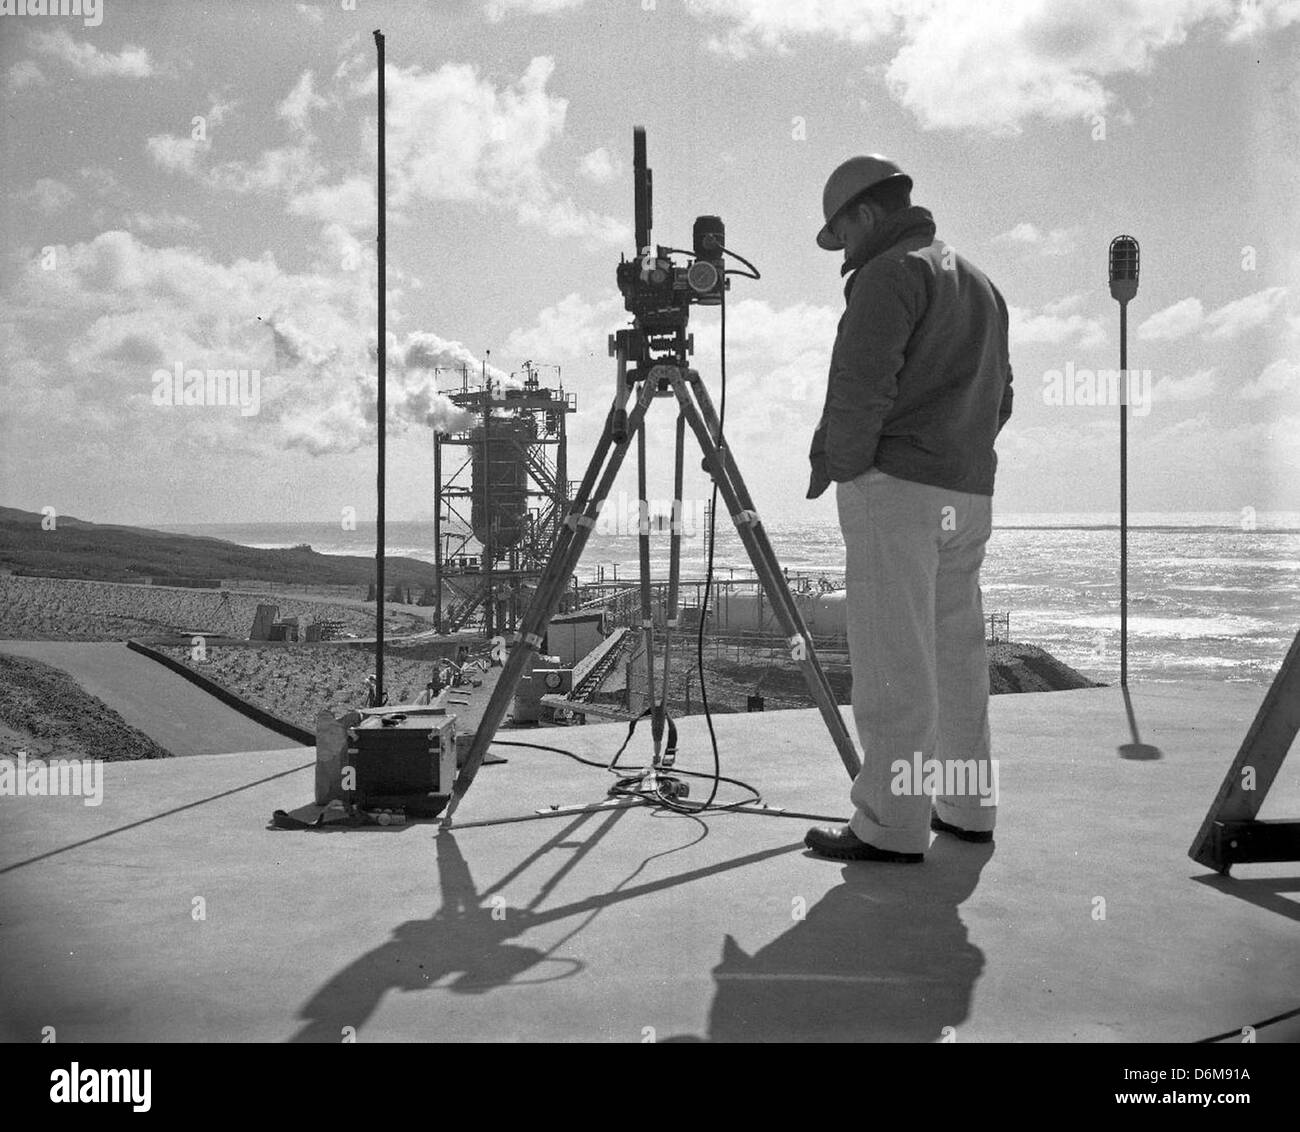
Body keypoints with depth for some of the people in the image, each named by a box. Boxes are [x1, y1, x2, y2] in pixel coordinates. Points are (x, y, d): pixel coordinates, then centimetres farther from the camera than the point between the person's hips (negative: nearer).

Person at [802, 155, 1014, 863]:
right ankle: (966, 808, 21)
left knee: (891, 662, -6)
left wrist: (837, 461, -4)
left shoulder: (890, 274, -6)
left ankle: (891, 825, -2)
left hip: (895, 487, -9)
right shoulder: (979, 282, 21)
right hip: (970, 491, 9)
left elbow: (860, 385, -17)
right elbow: (1000, 398, 23)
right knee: (955, 651, 13)